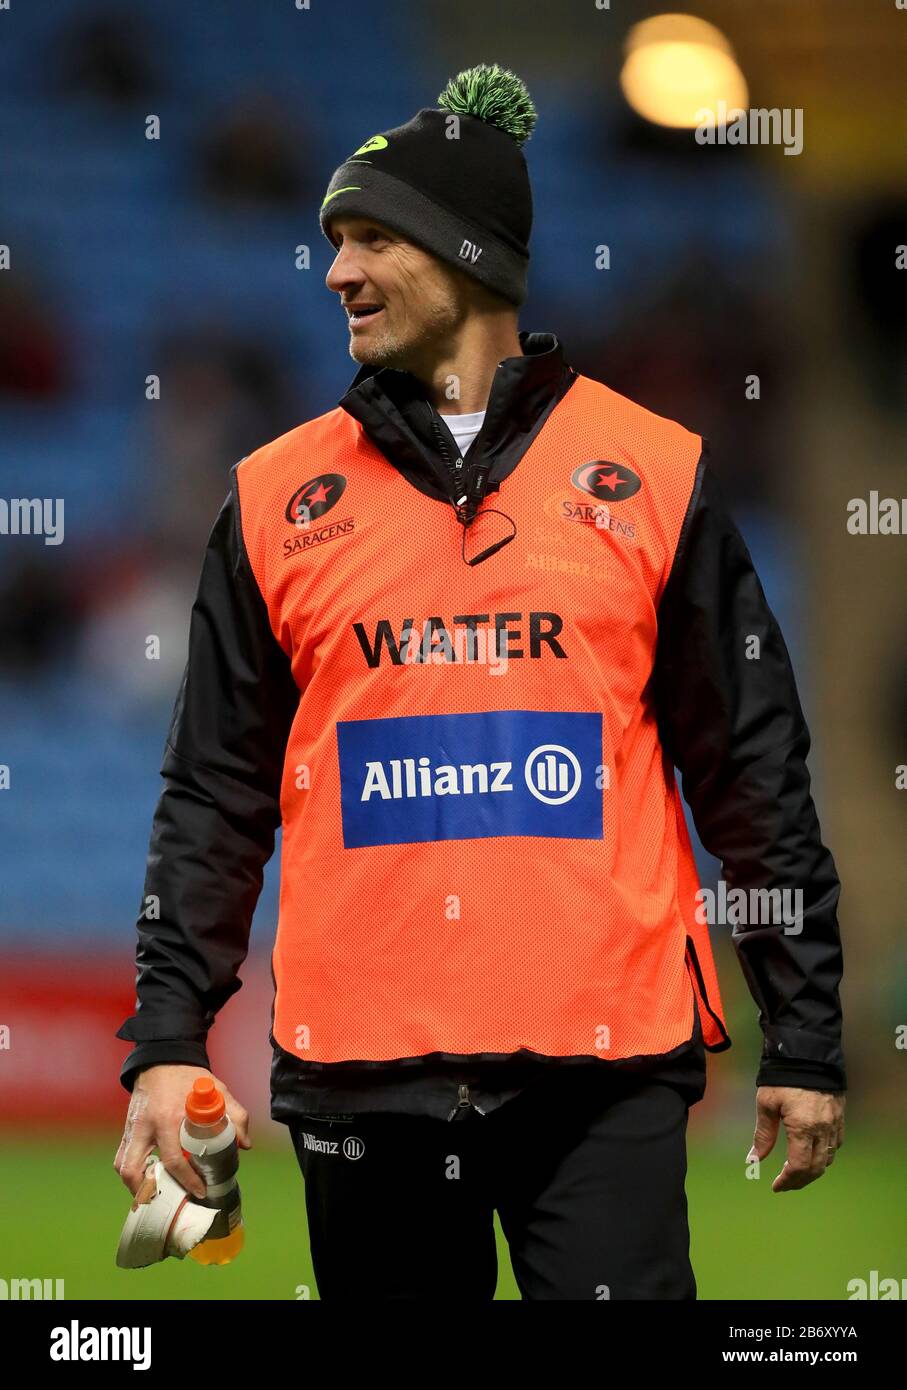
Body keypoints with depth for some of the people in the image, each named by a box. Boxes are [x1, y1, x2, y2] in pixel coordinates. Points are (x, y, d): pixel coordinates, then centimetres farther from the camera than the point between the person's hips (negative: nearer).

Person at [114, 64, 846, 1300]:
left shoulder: (653, 477, 3)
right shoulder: (279, 499, 8)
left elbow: (755, 776, 5)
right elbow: (216, 794, 9)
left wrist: (807, 1041, 2)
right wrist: (169, 1038, 0)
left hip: (606, 1064, -2)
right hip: (359, 1063, 2)